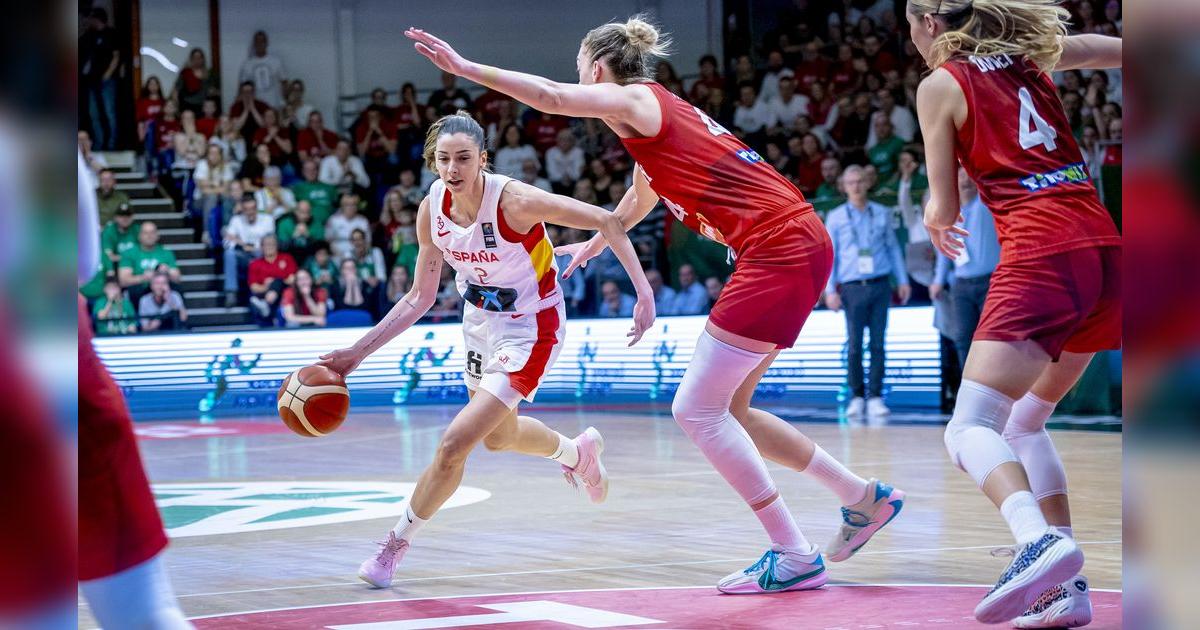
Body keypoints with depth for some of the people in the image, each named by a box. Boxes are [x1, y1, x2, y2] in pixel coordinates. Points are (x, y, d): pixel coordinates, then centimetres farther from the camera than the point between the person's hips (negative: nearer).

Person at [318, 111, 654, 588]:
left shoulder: (514, 200, -29)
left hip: (529, 330, -7)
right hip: (481, 324, 7)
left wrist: (644, 293, -29)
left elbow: (606, 222, -24)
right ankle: (578, 452, 59)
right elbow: (420, 298, 0)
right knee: (500, 436, 28)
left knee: (454, 444, -15)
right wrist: (358, 352, -4)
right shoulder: (432, 210, -11)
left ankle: (395, 545, 4)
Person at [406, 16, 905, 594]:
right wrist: (597, 242, 59)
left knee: (697, 408, -6)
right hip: (797, 245, 9)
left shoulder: (636, 99, -2)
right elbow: (641, 197, 43)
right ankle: (864, 497, 20)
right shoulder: (654, 115, 23)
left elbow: (550, 95, -19)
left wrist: (465, 67, -14)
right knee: (723, 410, 15)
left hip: (780, 247, -9)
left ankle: (793, 555, -5)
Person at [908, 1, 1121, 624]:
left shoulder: (940, 85, 4)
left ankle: (1039, 540, -43)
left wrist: (936, 223, 30)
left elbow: (943, 209, 8)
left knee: (970, 428, -14)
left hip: (1040, 253, -7)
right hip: (1105, 247, 7)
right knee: (1025, 420, 20)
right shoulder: (1030, 54, 19)